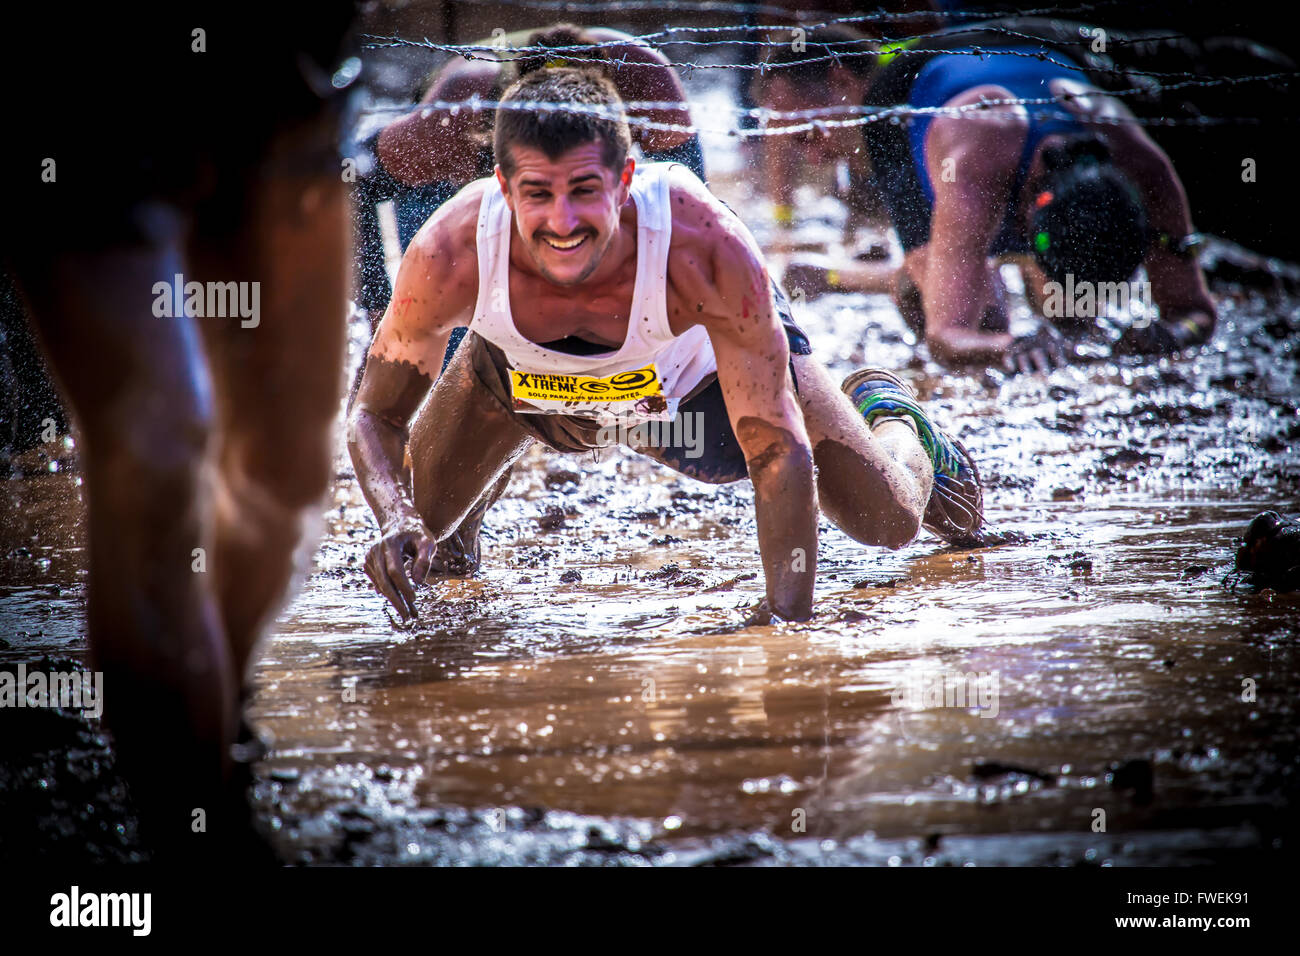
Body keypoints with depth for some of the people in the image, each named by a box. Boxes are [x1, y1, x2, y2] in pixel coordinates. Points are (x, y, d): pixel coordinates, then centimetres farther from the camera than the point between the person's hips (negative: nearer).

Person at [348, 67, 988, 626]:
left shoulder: (708, 249, -44)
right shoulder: (450, 256, -40)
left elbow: (779, 453, -35)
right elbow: (375, 415, -24)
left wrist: (788, 619, -42)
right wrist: (397, 521, -44)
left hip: (703, 373, -1)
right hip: (524, 376, 1)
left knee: (892, 522, -2)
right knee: (423, 548, -1)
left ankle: (885, 415, 38)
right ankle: (471, 502, 40)